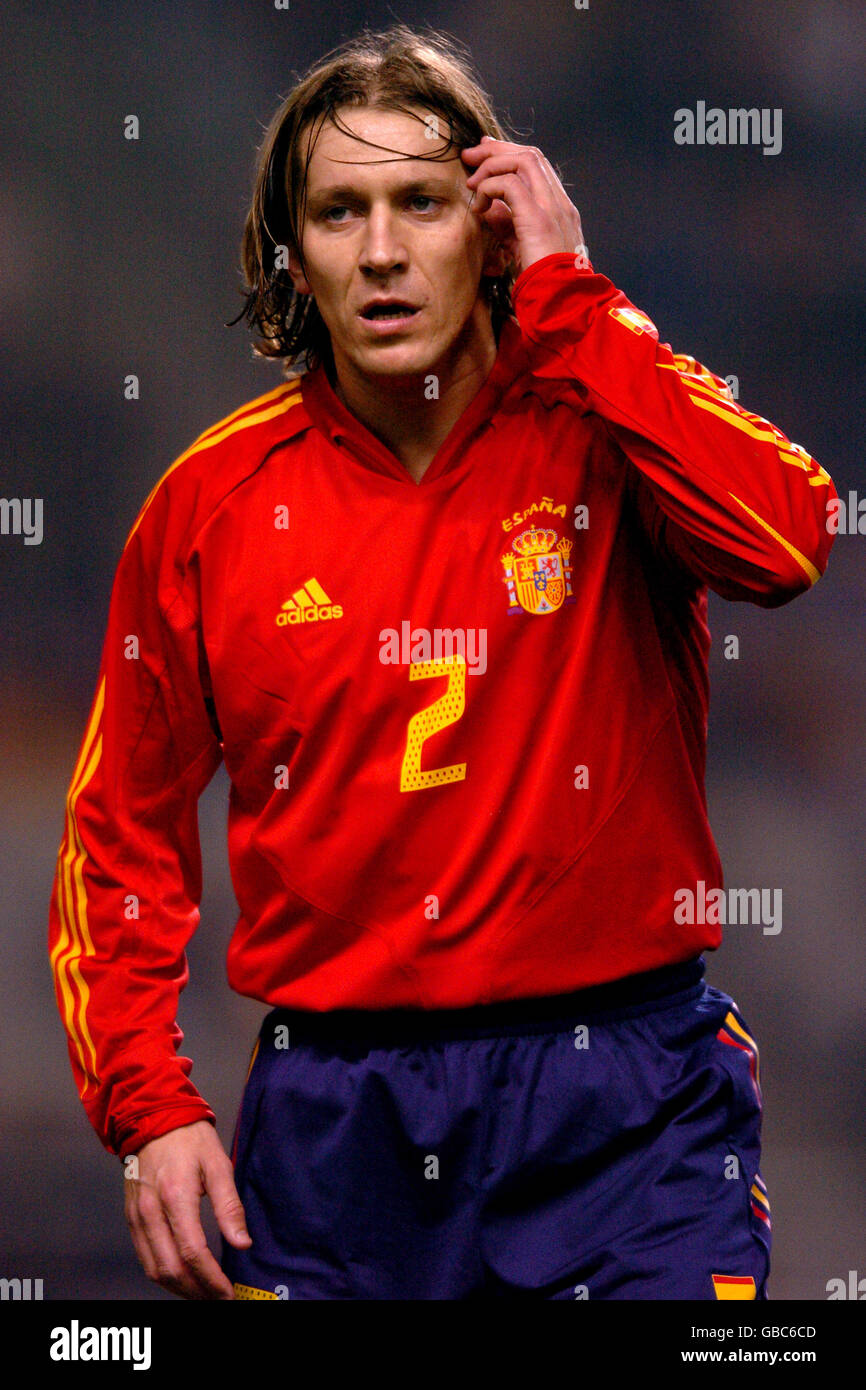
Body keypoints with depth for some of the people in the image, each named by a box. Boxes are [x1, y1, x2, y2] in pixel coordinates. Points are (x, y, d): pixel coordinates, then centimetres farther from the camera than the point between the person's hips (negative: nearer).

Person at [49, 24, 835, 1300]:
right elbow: (122, 837, 11)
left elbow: (783, 544, -24)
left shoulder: (613, 433, -1)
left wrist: (566, 291, -17)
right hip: (331, 1122, 2)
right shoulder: (214, 502, 4)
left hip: (617, 1109, -2)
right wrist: (150, 1111, 0)